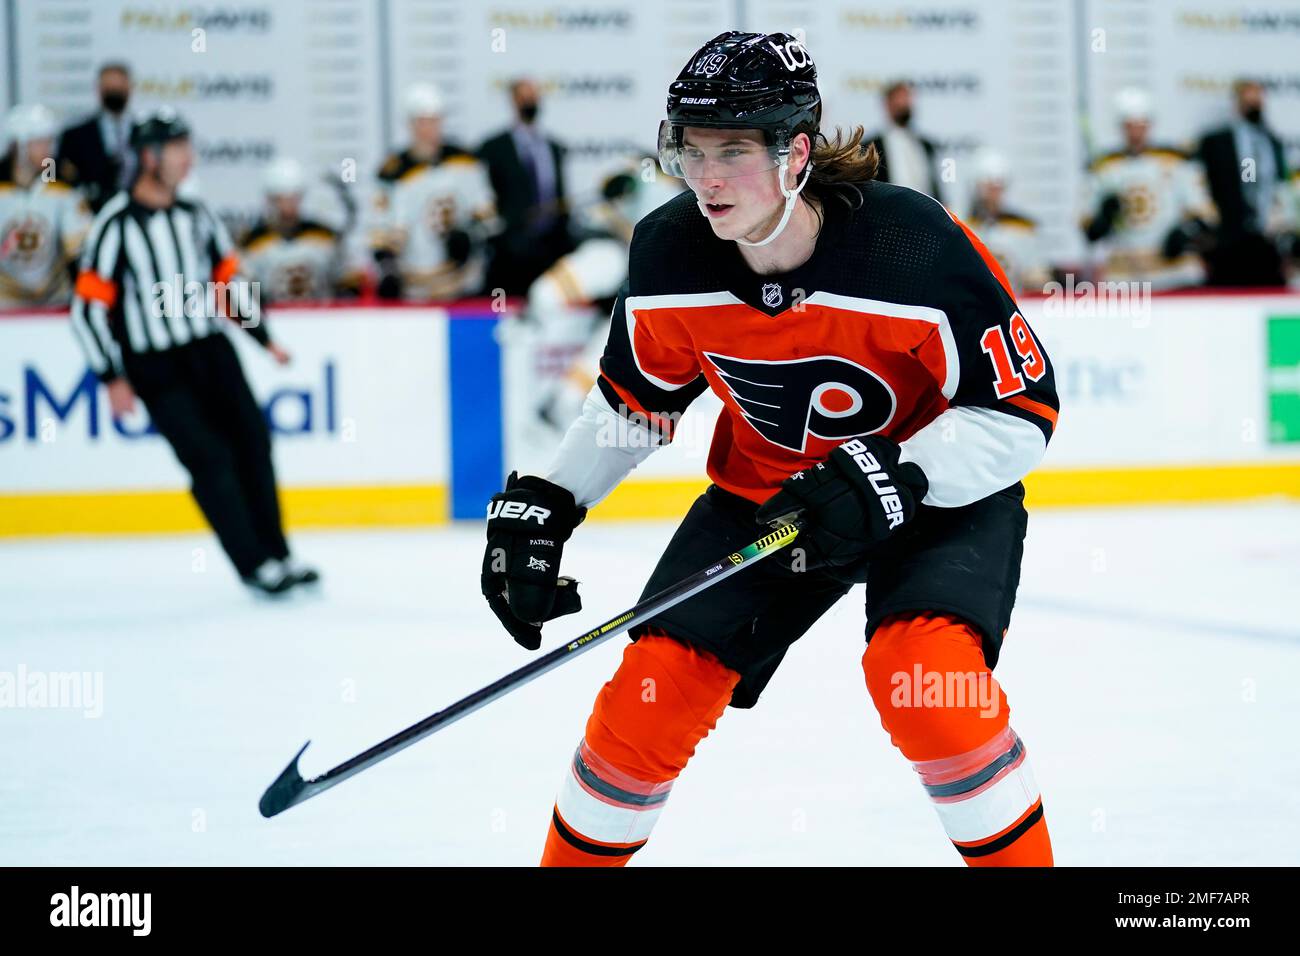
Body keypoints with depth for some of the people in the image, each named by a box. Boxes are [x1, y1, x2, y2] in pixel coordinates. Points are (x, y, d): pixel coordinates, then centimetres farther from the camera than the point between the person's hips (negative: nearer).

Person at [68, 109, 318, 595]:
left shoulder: (195, 215, 7)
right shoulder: (115, 225, -12)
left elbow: (229, 277, 19)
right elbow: (87, 307, -13)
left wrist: (264, 338, 15)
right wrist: (113, 379, -16)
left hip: (211, 350, 6)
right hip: (155, 367, -6)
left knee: (250, 440, 0)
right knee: (209, 458, -10)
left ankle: (277, 554, 10)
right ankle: (255, 566, -4)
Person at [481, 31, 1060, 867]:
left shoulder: (914, 249, -30)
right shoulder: (669, 254, -15)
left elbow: (1024, 409, -22)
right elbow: (638, 396, 5)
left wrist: (891, 481, -33)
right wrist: (541, 506, 0)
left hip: (941, 491, -4)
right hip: (768, 487, 5)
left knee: (925, 673, -29)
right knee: (653, 690, -4)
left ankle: (1018, 854, -9)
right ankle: (579, 851, 20)